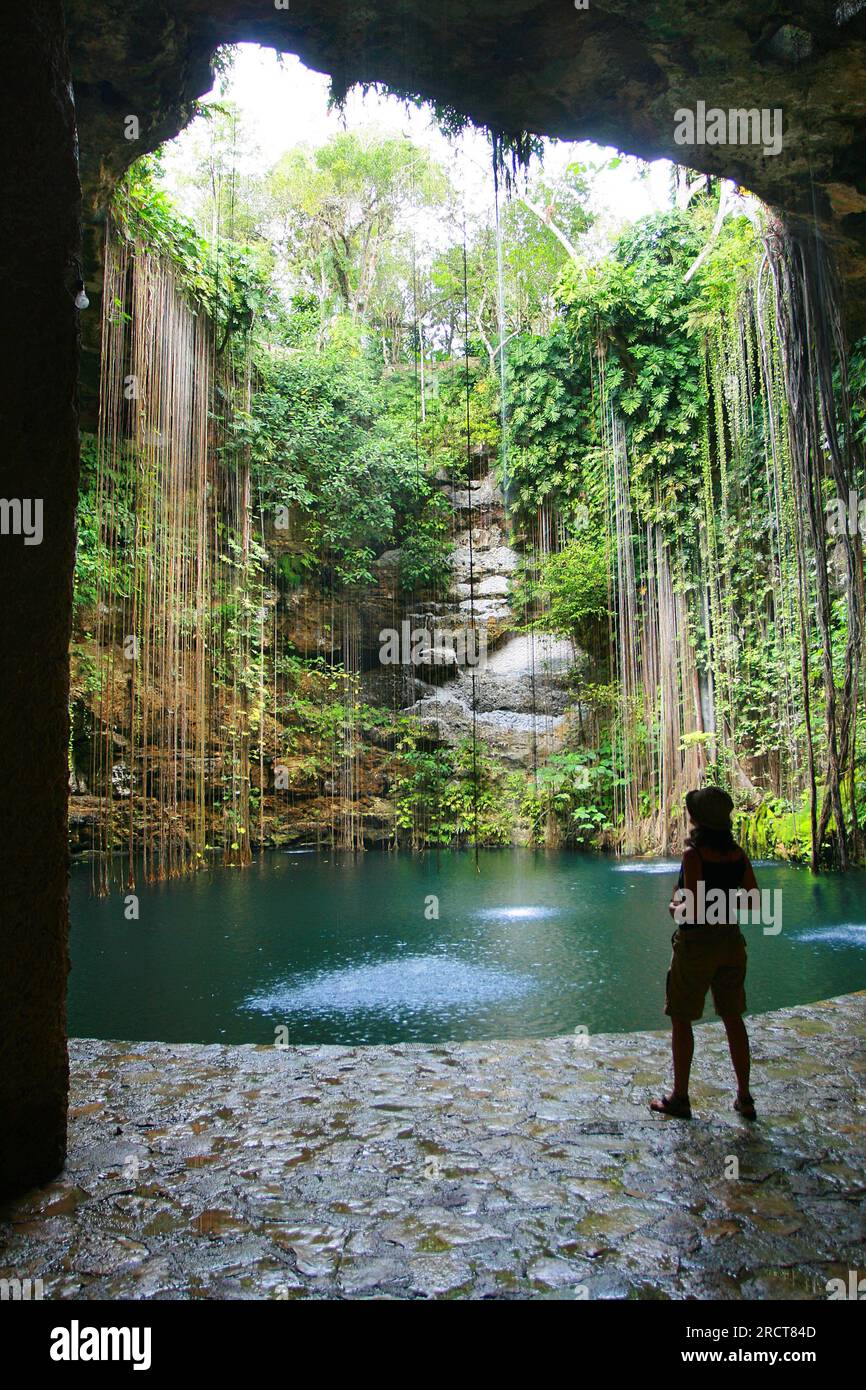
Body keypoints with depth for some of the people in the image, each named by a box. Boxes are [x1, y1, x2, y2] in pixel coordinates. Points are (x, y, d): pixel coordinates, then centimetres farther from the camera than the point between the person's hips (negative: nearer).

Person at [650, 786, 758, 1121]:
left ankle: (680, 1098, 17)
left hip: (697, 942, -6)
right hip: (731, 940, 6)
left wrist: (677, 910, -3)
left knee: (680, 1019, 9)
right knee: (733, 1017, 17)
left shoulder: (694, 854, -20)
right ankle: (744, 1098, 23)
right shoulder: (737, 854, -1)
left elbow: (694, 909, -24)